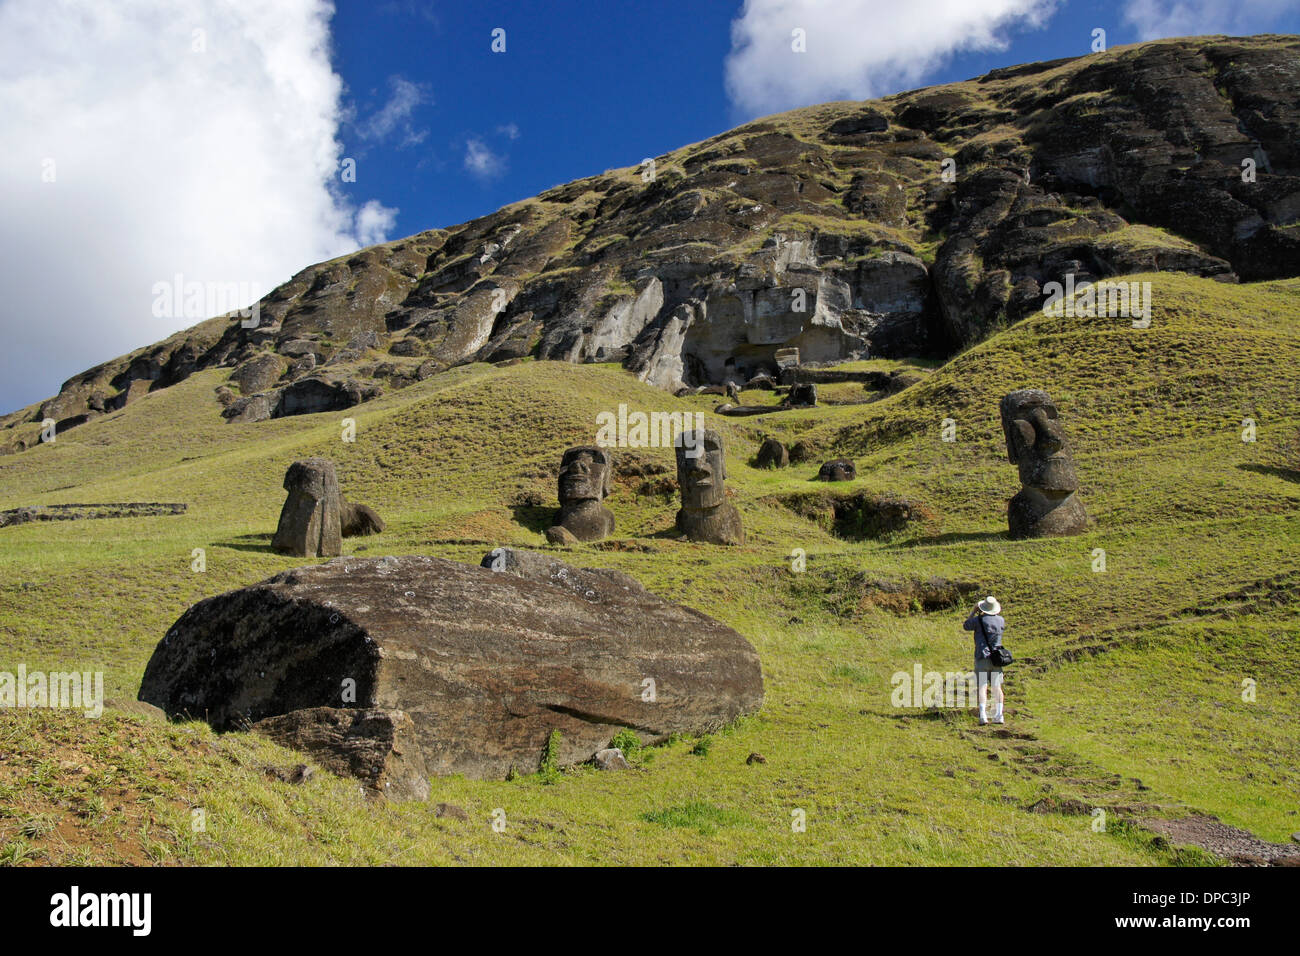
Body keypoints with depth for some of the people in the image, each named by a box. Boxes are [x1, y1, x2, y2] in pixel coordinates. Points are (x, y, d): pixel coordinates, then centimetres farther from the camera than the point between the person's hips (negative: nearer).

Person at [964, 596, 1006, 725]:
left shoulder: (979, 620, -8)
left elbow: (966, 626, 10)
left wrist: (974, 611, 14)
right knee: (997, 687, 7)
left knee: (983, 687, -5)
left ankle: (983, 716, -14)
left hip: (982, 657, -3)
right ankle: (998, 716, 2)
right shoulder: (1001, 620, 3)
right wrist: (997, 613, 26)